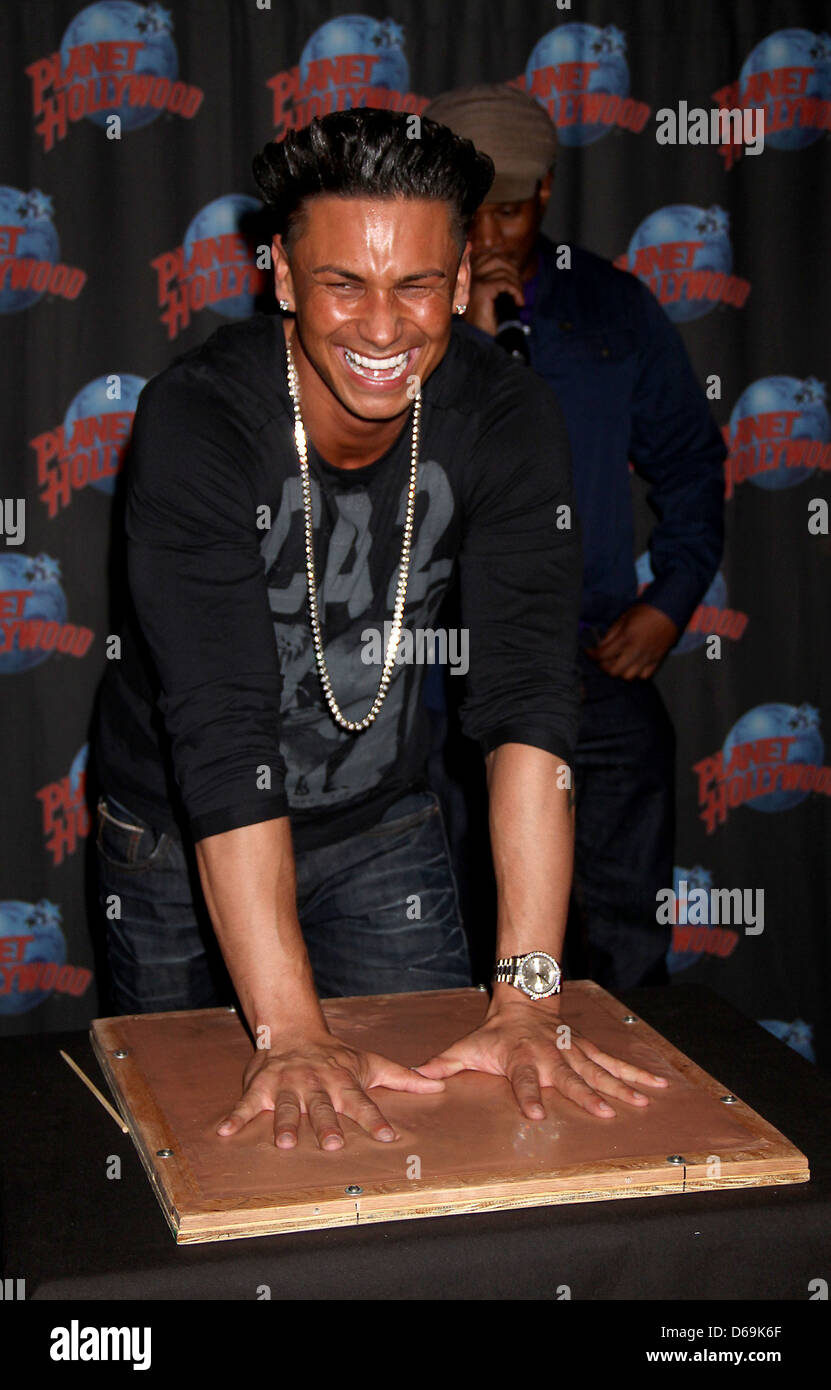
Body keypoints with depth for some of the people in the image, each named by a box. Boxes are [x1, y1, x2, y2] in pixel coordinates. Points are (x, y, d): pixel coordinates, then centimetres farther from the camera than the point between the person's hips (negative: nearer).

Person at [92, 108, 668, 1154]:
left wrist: (527, 1000, -36)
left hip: (379, 824, 2)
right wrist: (289, 1035, -42)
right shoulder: (197, 421, -29)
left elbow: (528, 699, -28)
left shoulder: (506, 420, -20)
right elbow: (222, 732, -36)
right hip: (183, 840, -2)